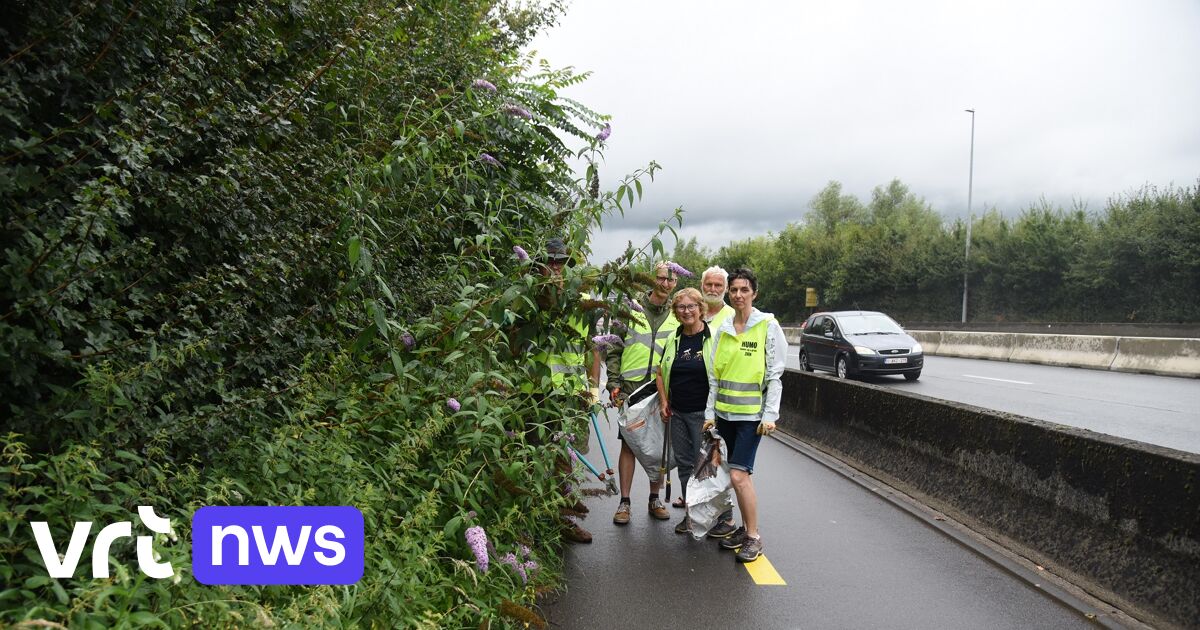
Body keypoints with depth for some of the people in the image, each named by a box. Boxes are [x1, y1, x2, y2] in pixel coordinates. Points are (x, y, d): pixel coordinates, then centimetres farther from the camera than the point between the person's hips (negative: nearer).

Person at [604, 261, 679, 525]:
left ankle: (655, 499, 22)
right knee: (629, 444, 1)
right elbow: (614, 350, 4)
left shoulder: (677, 316, 7)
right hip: (632, 387, -2)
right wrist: (614, 384, -4)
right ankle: (624, 502, 9)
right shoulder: (631, 309, 2)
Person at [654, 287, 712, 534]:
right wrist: (664, 401, 9)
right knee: (684, 463, 12)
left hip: (703, 412, -6)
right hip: (677, 412, 6)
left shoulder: (712, 337, -9)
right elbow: (661, 372, 19)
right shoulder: (673, 339, 9)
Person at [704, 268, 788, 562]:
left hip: (751, 413, -5)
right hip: (725, 411, 5)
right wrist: (710, 412, 8)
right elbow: (714, 375, 12)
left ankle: (754, 537, 1)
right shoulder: (722, 329, 8)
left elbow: (775, 374, -6)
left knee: (739, 474, -12)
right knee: (740, 474, 11)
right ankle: (745, 528, 25)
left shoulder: (768, 326, -5)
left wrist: (770, 414, -12)